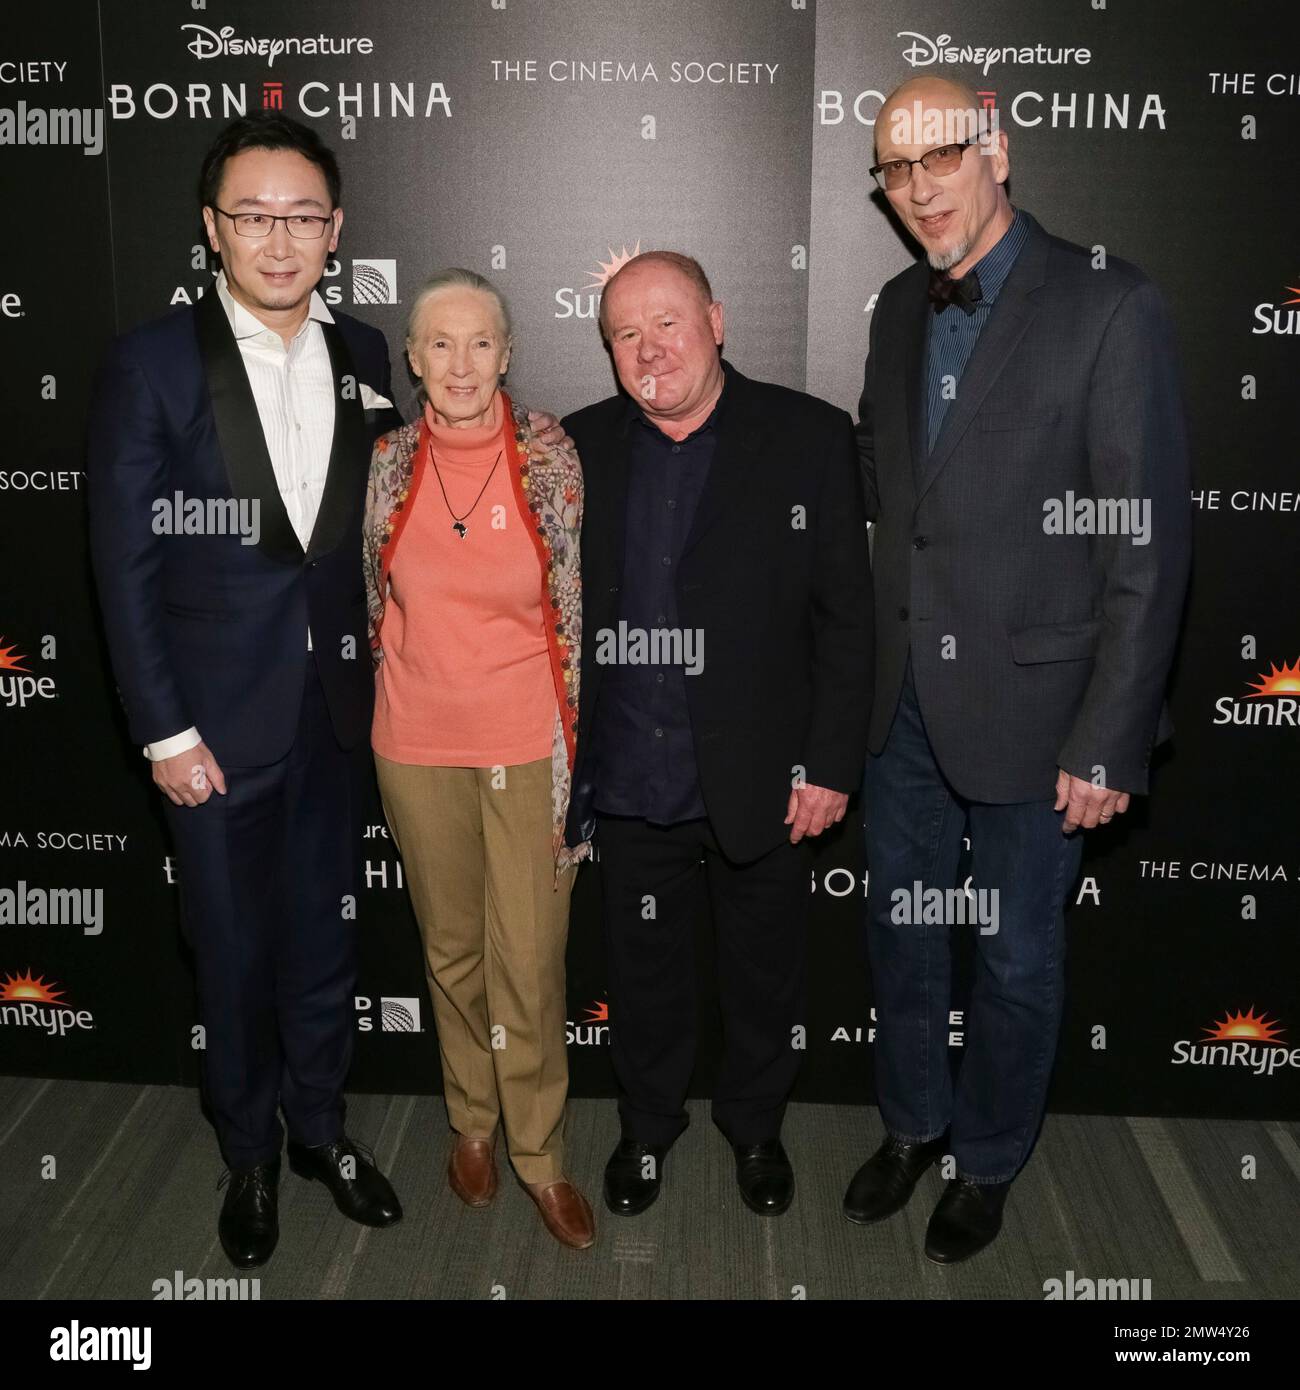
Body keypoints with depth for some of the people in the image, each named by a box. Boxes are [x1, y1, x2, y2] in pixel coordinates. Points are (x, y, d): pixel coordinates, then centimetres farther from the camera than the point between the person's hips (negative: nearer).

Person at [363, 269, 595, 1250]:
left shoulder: (551, 463, -7)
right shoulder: (388, 465, -1)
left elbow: (574, 614, -3)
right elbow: (374, 606, 9)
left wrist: (575, 752, -4)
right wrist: (395, 710, 11)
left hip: (526, 741, -2)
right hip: (417, 746, 2)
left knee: (532, 959, 2)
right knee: (451, 947, 16)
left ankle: (540, 1152, 22)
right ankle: (473, 1120, 37)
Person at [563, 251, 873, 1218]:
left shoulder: (810, 438, -6)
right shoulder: (583, 447, 2)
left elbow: (846, 616, -6)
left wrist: (830, 765, -9)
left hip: (762, 781, -1)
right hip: (631, 784, 2)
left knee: (765, 970, 16)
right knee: (644, 967, 18)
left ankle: (756, 1125, 42)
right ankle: (648, 1125, 43)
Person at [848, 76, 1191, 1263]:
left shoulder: (1109, 307, -13)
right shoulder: (900, 309, 6)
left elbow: (1149, 544, -14)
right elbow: (881, 496, 10)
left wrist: (1109, 741, -15)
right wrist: (863, 670, 3)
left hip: (1027, 704, -5)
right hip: (902, 696, 5)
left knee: (1015, 958, 12)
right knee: (900, 928, 18)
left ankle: (990, 1161, 36)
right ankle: (914, 1122, 43)